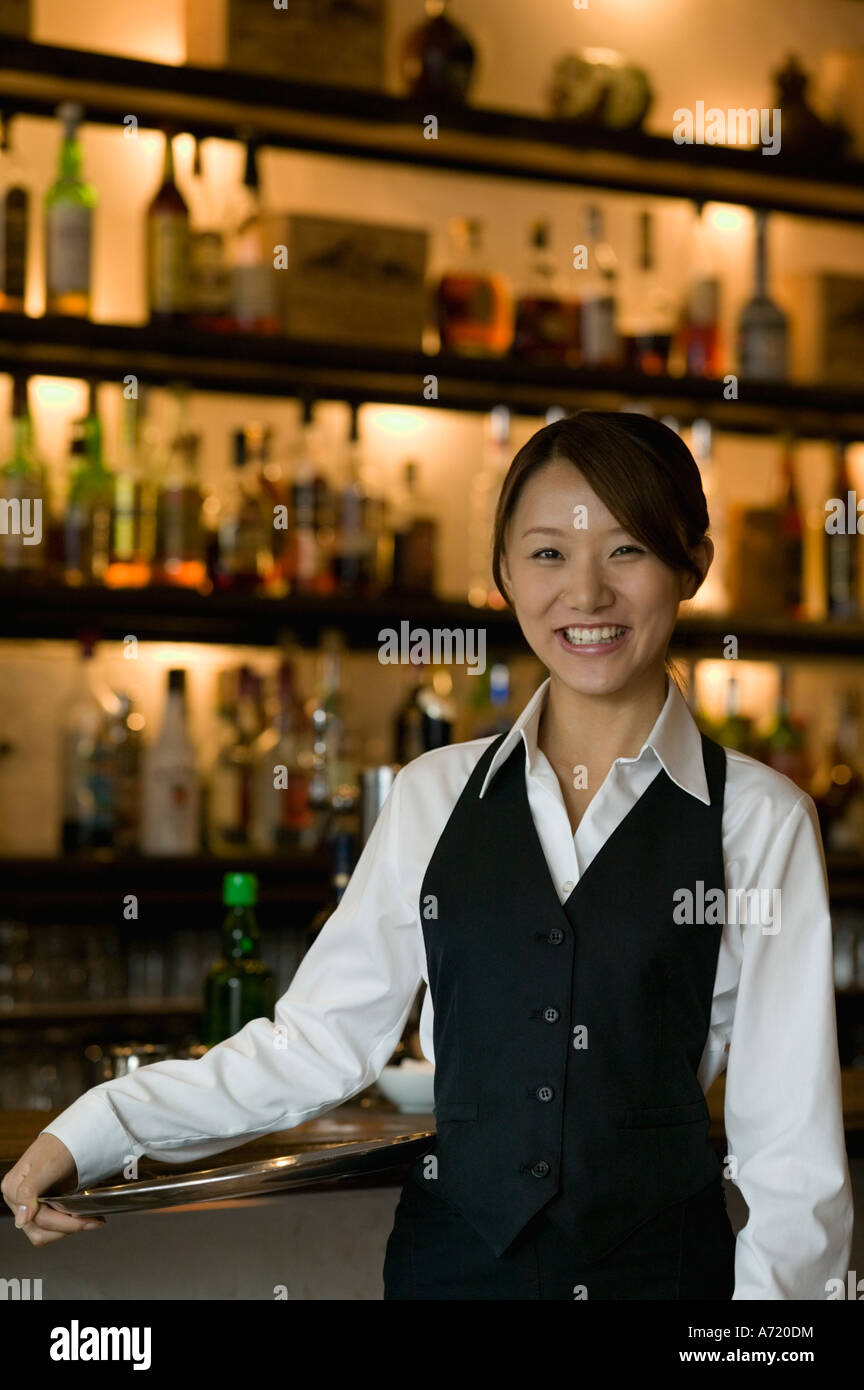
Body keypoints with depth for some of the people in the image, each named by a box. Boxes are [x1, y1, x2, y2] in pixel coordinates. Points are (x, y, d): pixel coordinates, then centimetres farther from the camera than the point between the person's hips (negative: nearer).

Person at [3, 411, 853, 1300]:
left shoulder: (758, 819, -4)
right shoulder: (435, 796, 3)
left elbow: (790, 1141, -4)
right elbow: (319, 1040, 2)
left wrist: (772, 1284, -15)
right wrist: (90, 1135, -2)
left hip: (665, 1262, -2)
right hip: (451, 1258, 2)